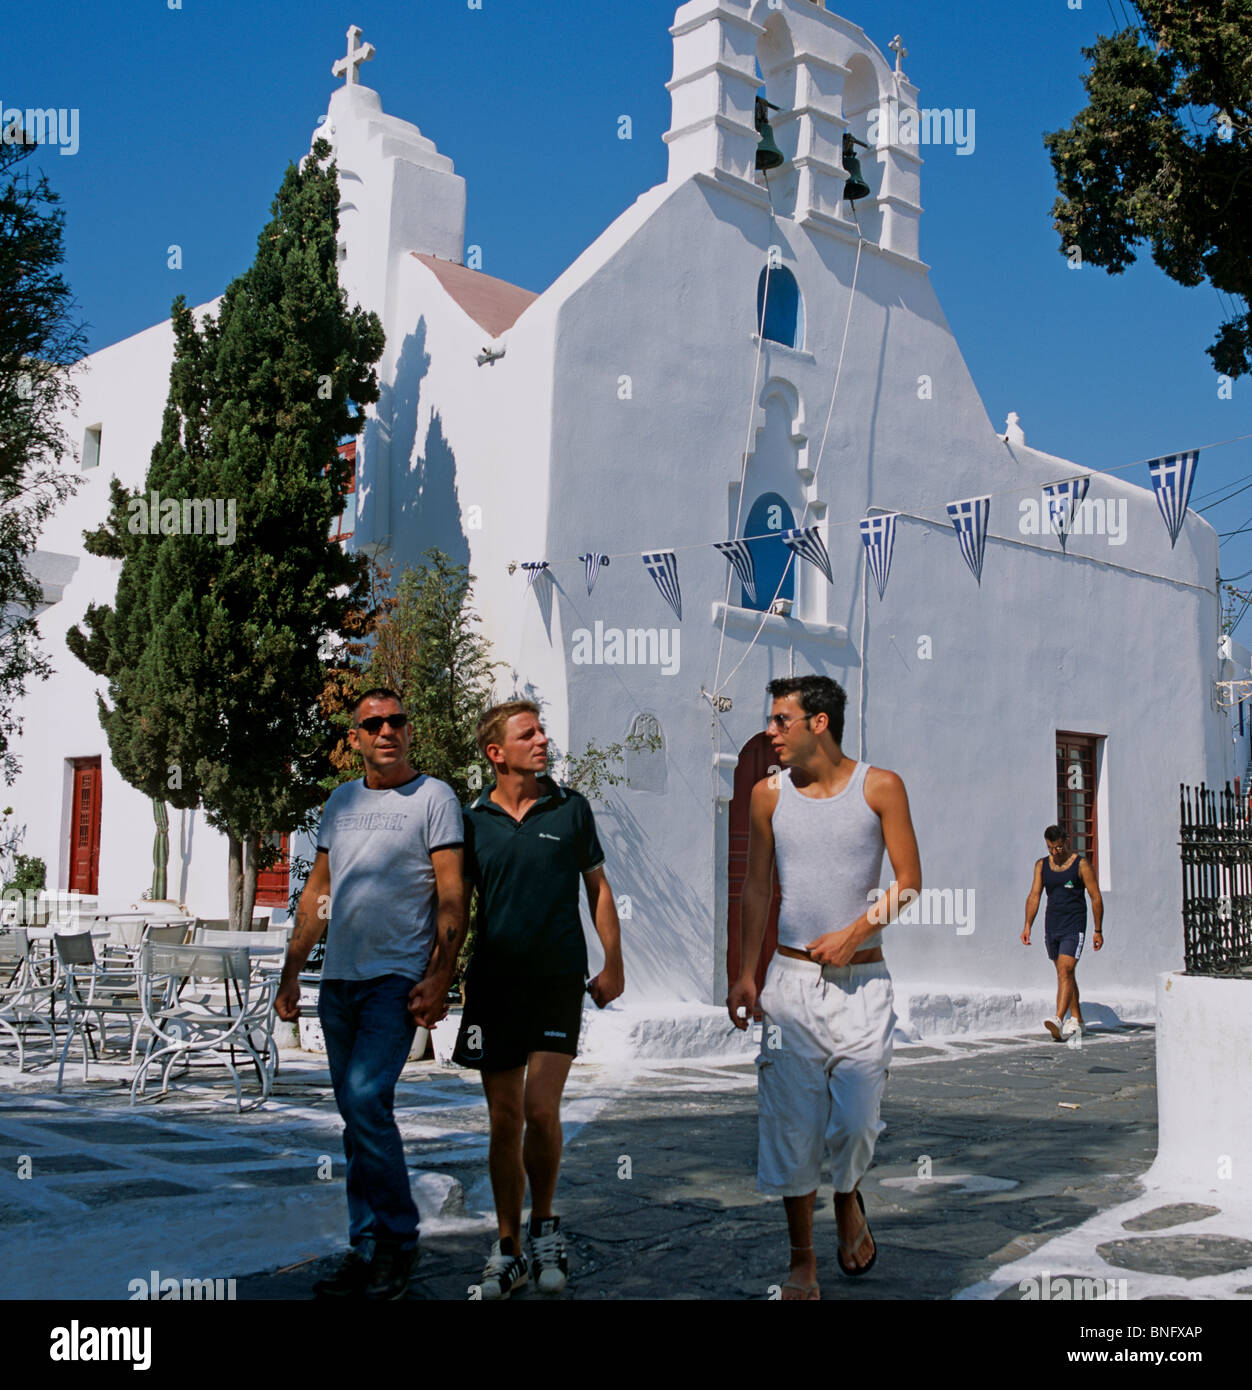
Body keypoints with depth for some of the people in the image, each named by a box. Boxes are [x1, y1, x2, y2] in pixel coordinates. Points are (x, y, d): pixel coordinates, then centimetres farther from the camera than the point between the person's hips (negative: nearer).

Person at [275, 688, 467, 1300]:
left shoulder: (434, 797, -2)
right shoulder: (340, 801, 15)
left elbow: (452, 897, -7)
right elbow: (316, 892, 19)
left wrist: (439, 978, -15)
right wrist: (290, 972, 14)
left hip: (398, 975, -6)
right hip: (339, 977, 6)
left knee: (366, 1099, -17)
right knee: (357, 1114, 9)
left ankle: (398, 1239, -3)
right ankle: (366, 1249, 18)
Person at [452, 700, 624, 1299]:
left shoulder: (570, 808, 3)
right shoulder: (473, 820, 4)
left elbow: (597, 886, 10)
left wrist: (613, 964, 7)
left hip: (558, 977, -1)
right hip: (493, 980, 1)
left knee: (540, 1109, -11)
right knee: (504, 1120, 6)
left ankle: (544, 1223, 15)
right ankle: (508, 1248, 19)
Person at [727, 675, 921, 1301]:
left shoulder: (879, 787, -2)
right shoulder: (769, 793, 5)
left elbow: (909, 882, 0)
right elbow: (756, 886, 10)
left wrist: (854, 933, -12)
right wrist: (745, 973, 3)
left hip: (862, 979, -2)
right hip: (790, 978, 2)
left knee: (855, 1120, -5)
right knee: (791, 1121, 2)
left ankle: (848, 1199, 29)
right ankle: (802, 1261, 17)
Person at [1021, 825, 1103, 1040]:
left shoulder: (1080, 864, -4)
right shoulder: (1041, 865, 8)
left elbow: (1096, 897, -2)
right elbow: (1034, 896, 5)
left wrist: (1098, 930, -3)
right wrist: (1028, 926, -5)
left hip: (1074, 928, -5)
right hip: (1051, 926, 5)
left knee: (1065, 972, -17)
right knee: (1065, 974, 13)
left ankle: (1058, 1019, -26)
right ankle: (1076, 1019, 23)